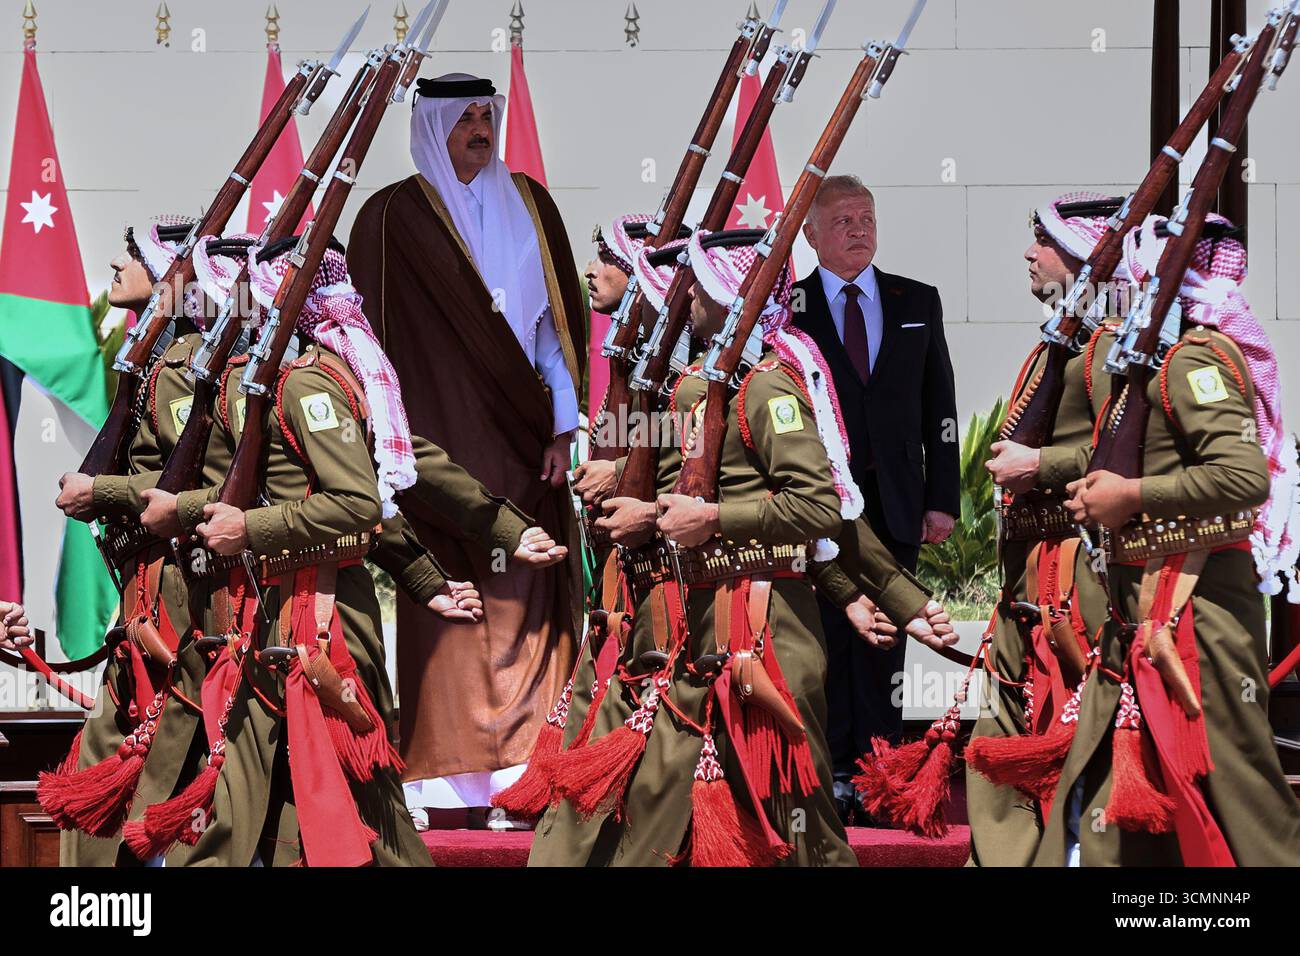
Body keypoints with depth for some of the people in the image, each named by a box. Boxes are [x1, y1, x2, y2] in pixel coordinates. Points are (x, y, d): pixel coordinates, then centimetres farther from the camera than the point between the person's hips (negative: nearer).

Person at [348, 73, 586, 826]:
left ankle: (523, 751, 8)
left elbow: (557, 315, 9)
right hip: (444, 435, -4)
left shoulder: (528, 205, 11)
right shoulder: (393, 217, -2)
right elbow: (375, 330, -4)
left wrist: (561, 424, 1)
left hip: (522, 436, 4)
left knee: (529, 592, 2)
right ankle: (449, 765, -2)